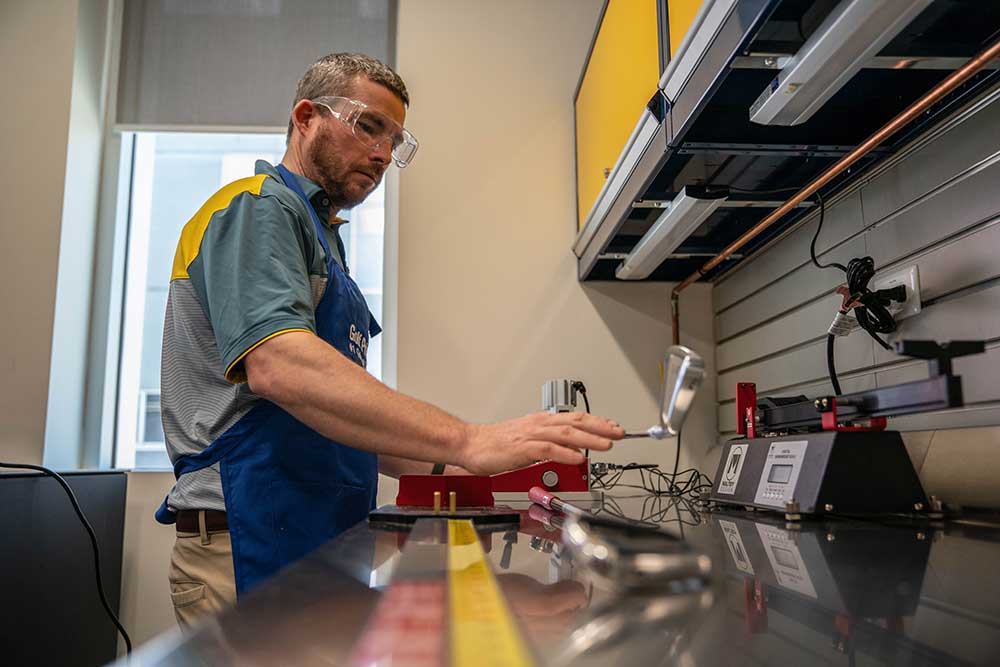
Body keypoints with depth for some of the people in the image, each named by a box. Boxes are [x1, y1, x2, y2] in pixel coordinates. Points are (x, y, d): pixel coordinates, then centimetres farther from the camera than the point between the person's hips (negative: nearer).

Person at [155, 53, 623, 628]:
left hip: (327, 543, 9)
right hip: (256, 545, -9)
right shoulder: (258, 208, -8)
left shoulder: (321, 236, 20)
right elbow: (279, 366, -28)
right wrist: (467, 441, -35)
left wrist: (443, 468, 10)